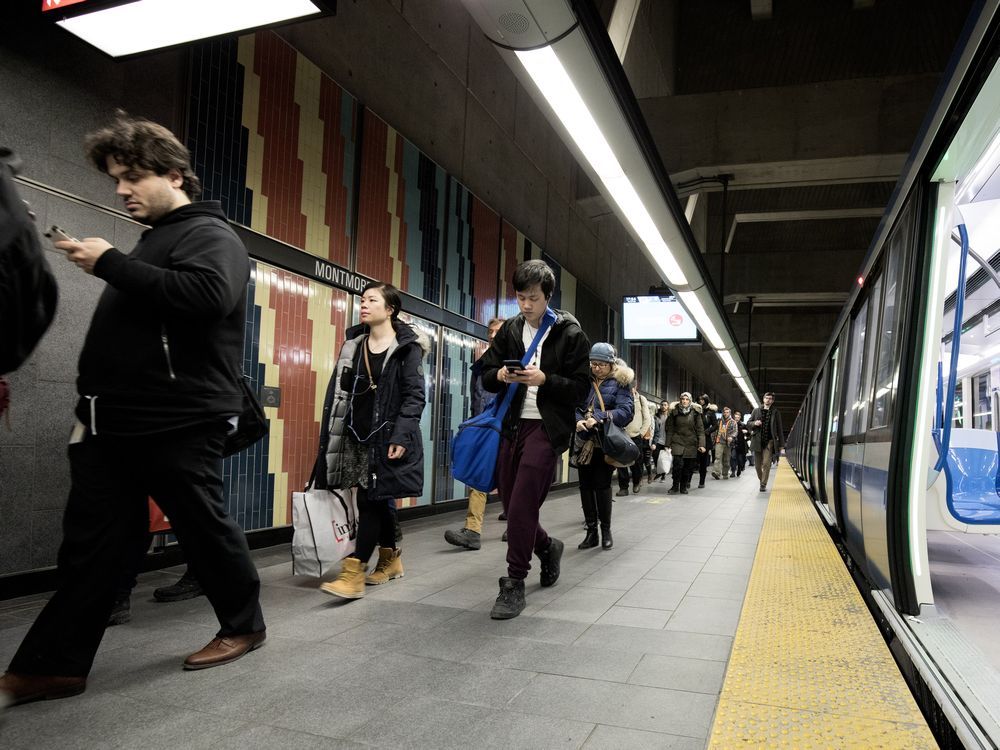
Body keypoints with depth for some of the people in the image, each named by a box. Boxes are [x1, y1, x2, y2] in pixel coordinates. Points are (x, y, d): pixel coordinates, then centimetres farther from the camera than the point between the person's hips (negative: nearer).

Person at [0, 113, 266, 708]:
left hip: (179, 424, -8)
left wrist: (112, 264, -20)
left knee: (205, 527, 4)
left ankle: (245, 625, 23)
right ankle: (54, 665, 16)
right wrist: (92, 402, 22)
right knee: (90, 543, 8)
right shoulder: (155, 239, 21)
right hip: (115, 423, 9)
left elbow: (207, 295, -28)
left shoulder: (209, 234, -6)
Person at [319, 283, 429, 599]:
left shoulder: (408, 347, -4)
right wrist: (328, 435, 10)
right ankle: (390, 560, 29)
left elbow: (414, 395, -10)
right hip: (358, 435, 6)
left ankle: (354, 572, -6)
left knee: (371, 500, -8)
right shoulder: (353, 344, 12)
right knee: (378, 500, 14)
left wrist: (401, 436, -19)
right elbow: (339, 391, 14)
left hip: (388, 436, -6)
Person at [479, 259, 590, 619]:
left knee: (521, 507, -10)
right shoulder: (509, 329, 11)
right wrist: (501, 375, -11)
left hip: (547, 427, -5)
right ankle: (547, 546, 40)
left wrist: (544, 379, -21)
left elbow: (581, 387, -6)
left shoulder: (570, 333, -3)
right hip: (512, 425, 6)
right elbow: (486, 376, 12)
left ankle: (514, 584, 4)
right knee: (511, 505, 11)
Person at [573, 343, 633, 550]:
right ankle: (591, 531, 16)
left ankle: (606, 530, 14)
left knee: (602, 484, -3)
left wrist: (599, 419, -25)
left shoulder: (619, 384, -2)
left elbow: (625, 411, -13)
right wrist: (577, 421, -18)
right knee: (585, 485, 6)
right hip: (585, 442, 4)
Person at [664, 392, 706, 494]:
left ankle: (684, 487, 19)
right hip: (677, 442, -1)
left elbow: (700, 429, 0)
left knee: (688, 467, 3)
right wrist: (668, 444, 4)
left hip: (691, 444, 1)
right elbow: (670, 429, 7)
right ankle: (675, 486, 0)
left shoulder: (695, 413, 2)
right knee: (678, 464, -14)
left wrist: (701, 444, -8)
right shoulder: (674, 412, 4)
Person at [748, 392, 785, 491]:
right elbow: (749, 423, 14)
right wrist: (754, 423, -9)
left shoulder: (775, 413, 6)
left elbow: (779, 429, 7)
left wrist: (781, 444, 4)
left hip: (769, 442, -2)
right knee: (757, 464, 6)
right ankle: (761, 480, 30)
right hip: (757, 441, 2)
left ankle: (763, 485, -5)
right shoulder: (756, 411, 9)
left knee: (766, 464, -10)